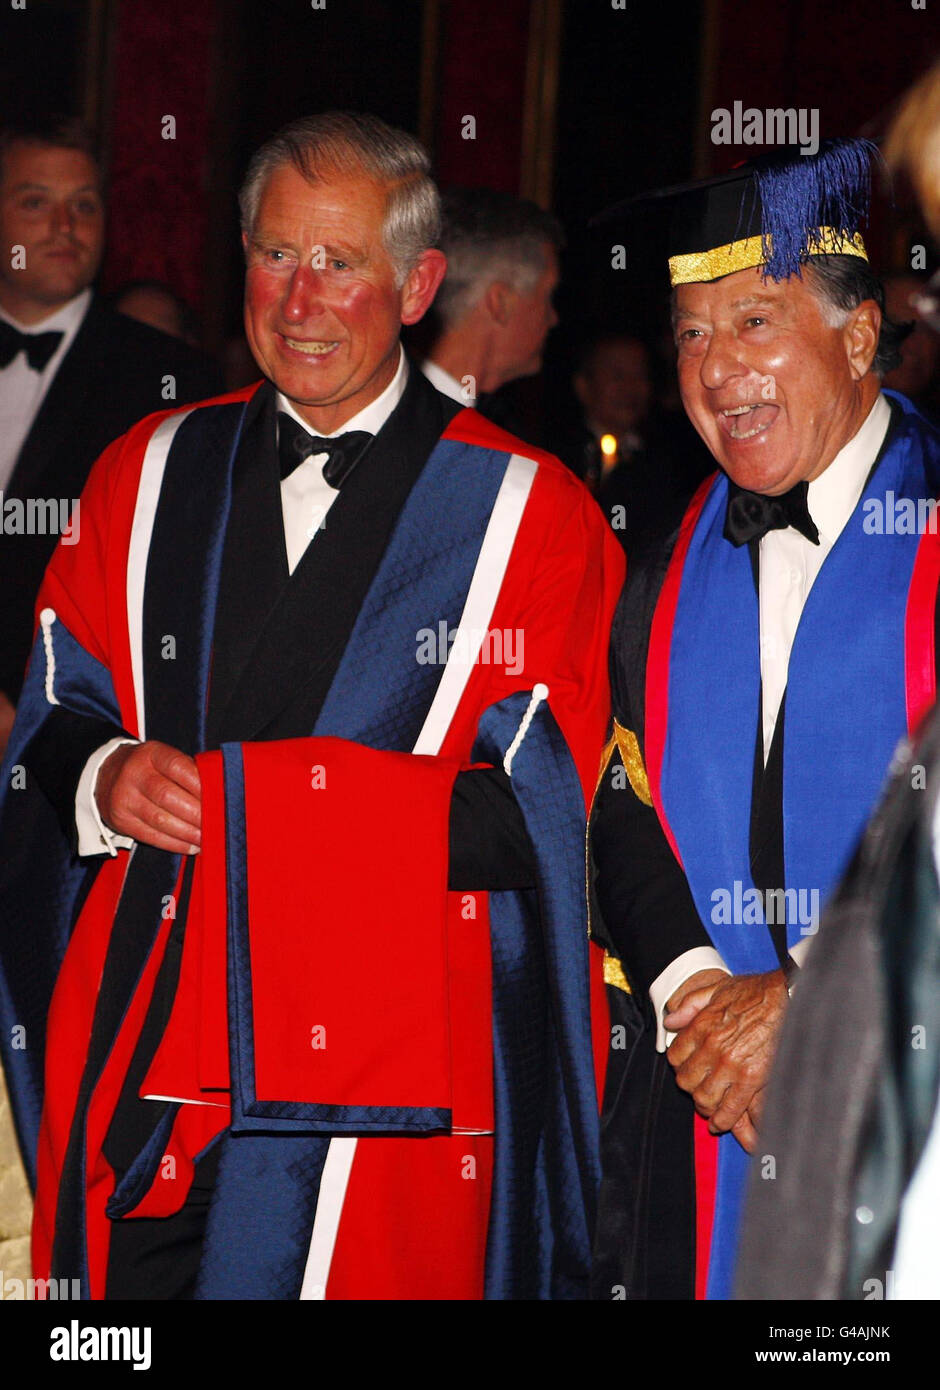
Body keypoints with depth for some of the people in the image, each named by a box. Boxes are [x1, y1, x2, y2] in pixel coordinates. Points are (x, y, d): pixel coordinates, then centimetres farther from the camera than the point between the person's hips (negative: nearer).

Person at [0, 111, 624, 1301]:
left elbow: (535, 813, -8)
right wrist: (106, 782, -10)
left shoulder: (526, 518, -1)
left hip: (374, 1094, -3)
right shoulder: (147, 477, 12)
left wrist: (230, 800, -14)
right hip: (142, 1075, 4)